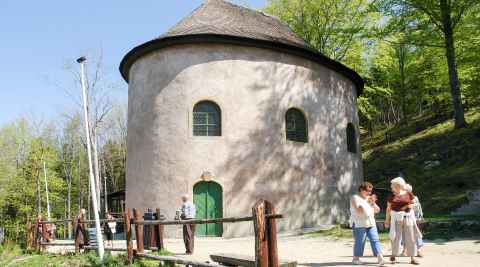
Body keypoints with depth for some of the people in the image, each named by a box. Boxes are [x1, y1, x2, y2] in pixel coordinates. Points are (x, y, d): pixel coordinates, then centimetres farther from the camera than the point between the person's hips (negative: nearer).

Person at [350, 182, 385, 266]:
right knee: (359, 242, -3)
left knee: (375, 240, -4)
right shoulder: (355, 198, -4)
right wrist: (367, 202, -19)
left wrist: (373, 203, -4)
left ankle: (380, 258, -9)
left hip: (371, 224, 6)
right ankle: (355, 259, 9)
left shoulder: (369, 198, 17)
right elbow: (358, 211, -17)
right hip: (359, 224, -6)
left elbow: (377, 210, 13)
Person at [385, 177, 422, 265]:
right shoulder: (391, 196, 3)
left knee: (410, 238, 2)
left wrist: (410, 206, -13)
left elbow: (414, 205, 9)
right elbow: (388, 209, 5)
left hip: (408, 217, 0)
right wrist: (387, 220, 4)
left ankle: (412, 258, 10)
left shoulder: (408, 194, 1)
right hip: (396, 218, 0)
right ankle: (393, 255, 16)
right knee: (396, 237, -2)